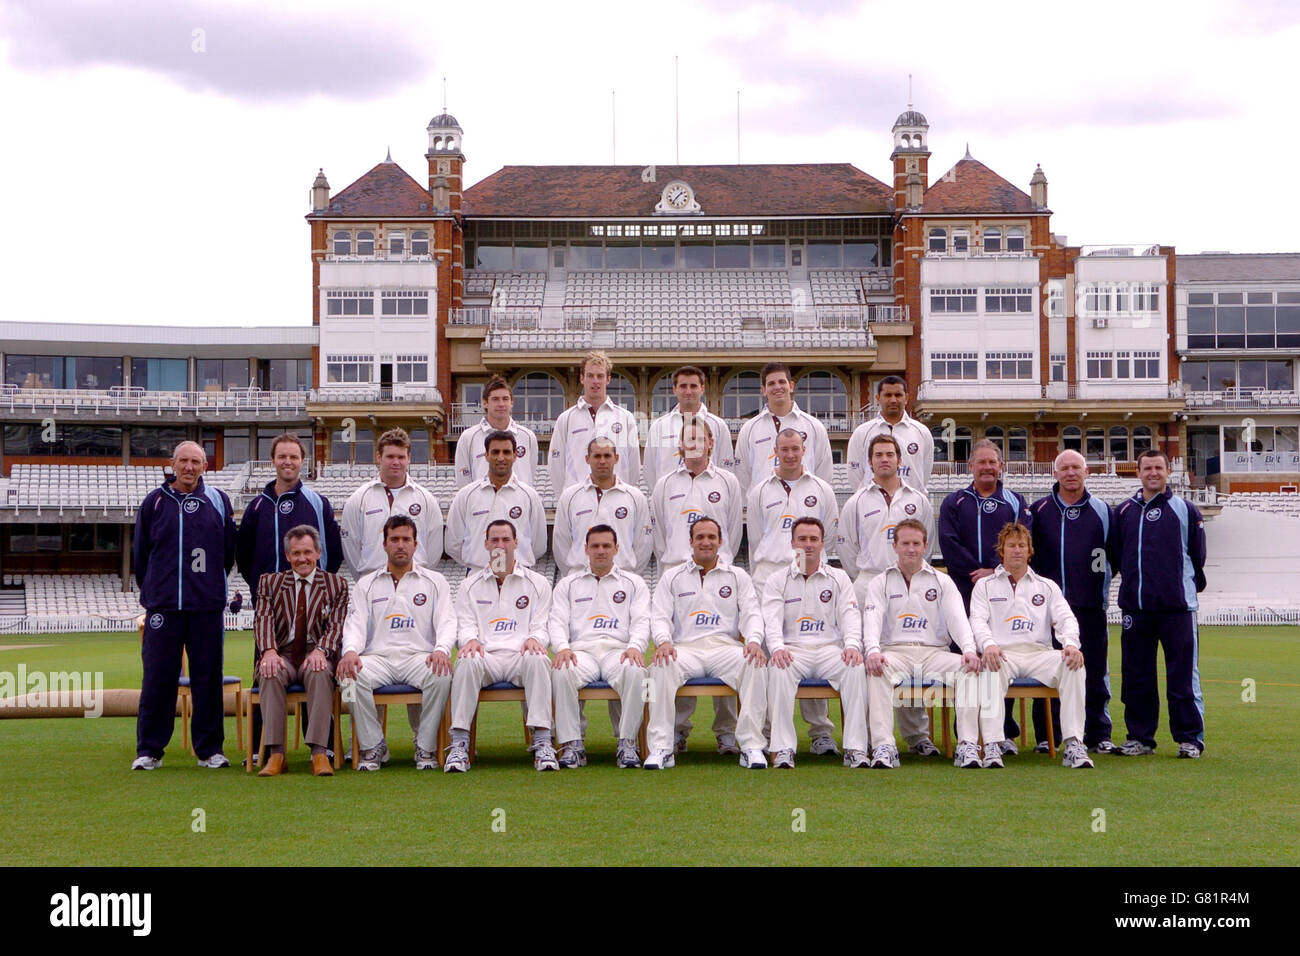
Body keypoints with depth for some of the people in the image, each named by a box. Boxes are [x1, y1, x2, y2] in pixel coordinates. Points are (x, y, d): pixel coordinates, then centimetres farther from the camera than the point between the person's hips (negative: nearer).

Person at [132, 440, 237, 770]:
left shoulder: (218, 501, 7)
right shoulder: (154, 502, 6)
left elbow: (229, 551, 16)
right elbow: (140, 553, 14)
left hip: (208, 606, 1)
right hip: (163, 606, -1)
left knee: (208, 677, 3)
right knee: (157, 677, -1)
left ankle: (209, 749, 10)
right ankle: (149, 749, 7)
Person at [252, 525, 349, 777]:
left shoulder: (336, 584, 12)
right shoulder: (269, 582, 15)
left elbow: (336, 625, 0)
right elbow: (263, 619, 1)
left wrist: (320, 650, -21)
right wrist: (269, 651, -20)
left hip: (316, 655, -1)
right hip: (283, 654, 1)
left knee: (320, 674, -36)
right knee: (270, 674, -34)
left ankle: (319, 753, -40)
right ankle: (275, 754, -34)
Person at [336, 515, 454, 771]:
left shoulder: (434, 582, 16)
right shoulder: (367, 584, 20)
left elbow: (446, 622, 4)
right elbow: (355, 624, 8)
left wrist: (441, 650, -19)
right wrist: (350, 651, -16)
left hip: (419, 655, -1)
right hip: (377, 656, 1)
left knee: (441, 676, -35)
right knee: (351, 676, -32)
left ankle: (425, 746, -17)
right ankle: (372, 746, -16)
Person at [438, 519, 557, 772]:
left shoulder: (537, 583, 18)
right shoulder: (470, 585, 20)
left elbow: (541, 626, 12)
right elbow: (465, 625, 11)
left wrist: (533, 639, -12)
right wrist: (471, 640, -13)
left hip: (520, 654, 0)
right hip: (485, 654, 1)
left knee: (538, 660, -37)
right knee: (467, 662, -36)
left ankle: (542, 743, -38)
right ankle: (459, 744, -34)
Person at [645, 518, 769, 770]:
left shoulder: (737, 576, 18)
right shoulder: (672, 578, 17)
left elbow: (752, 613, 8)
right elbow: (660, 615, 7)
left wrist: (754, 641, -14)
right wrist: (664, 641, -16)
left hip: (725, 647, 0)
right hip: (686, 647, 0)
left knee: (756, 665, -32)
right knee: (661, 666, -34)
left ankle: (751, 746, -28)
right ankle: (660, 747, -32)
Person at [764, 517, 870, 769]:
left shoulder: (839, 579, 16)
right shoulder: (777, 581, 13)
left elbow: (850, 616, 4)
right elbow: (772, 619, -1)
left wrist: (852, 645, -17)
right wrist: (777, 647, -23)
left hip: (830, 649, 1)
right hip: (792, 649, -1)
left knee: (855, 668, -31)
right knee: (778, 670, -35)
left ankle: (855, 748, -29)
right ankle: (783, 748, -34)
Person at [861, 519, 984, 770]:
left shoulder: (942, 582, 17)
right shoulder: (880, 583, 15)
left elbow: (957, 618, 4)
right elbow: (872, 620, -1)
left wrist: (969, 649, -17)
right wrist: (873, 650, -23)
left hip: (934, 652, 1)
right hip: (894, 651, -1)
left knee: (969, 669, -28)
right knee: (876, 671, -35)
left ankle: (967, 745, -32)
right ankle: (883, 746, -40)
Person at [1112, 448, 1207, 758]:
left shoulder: (1184, 509, 3)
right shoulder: (1124, 511, 11)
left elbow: (1197, 555, 7)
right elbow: (1116, 555, 18)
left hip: (1177, 606, -3)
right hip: (1135, 605, 3)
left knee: (1183, 675, -4)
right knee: (1136, 676, 6)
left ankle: (1190, 738, 3)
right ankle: (1140, 737, 15)